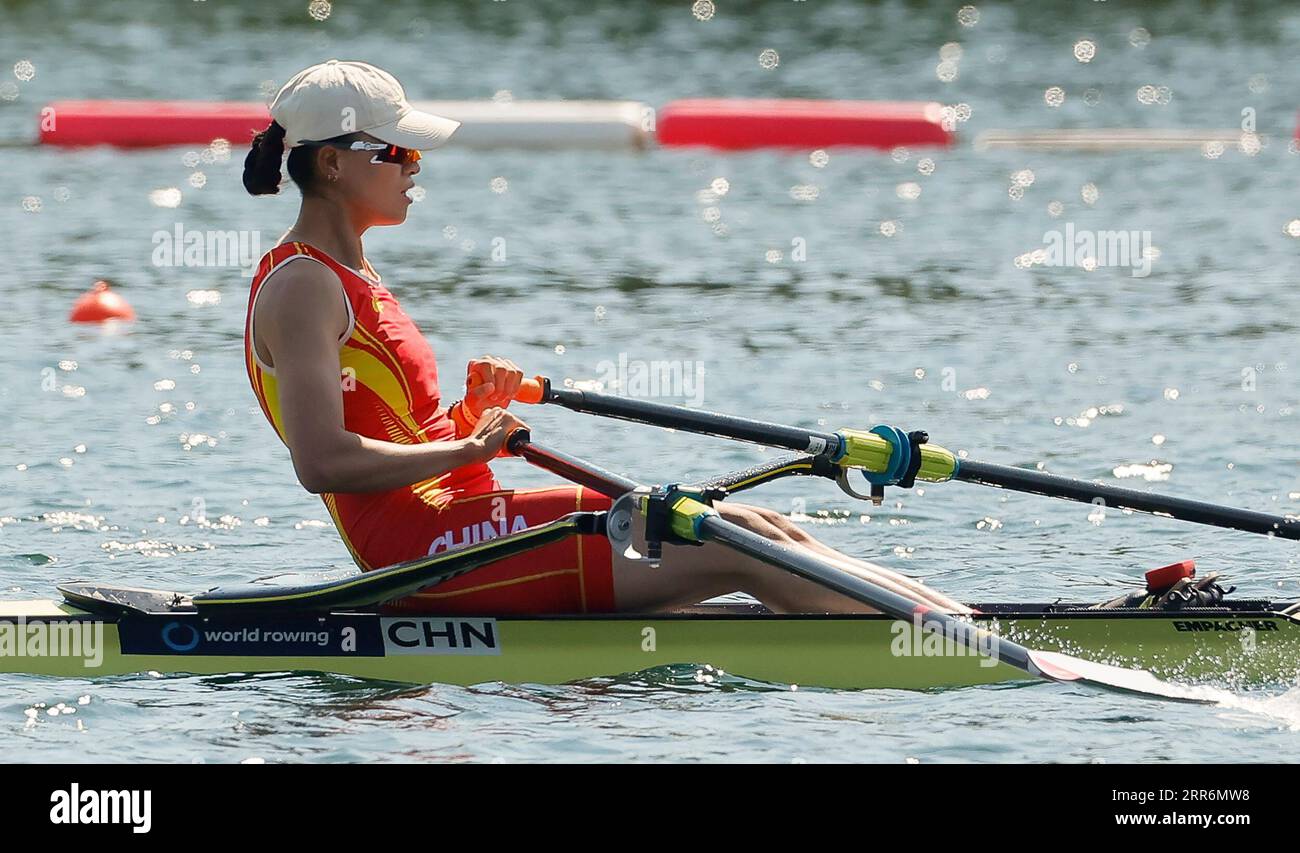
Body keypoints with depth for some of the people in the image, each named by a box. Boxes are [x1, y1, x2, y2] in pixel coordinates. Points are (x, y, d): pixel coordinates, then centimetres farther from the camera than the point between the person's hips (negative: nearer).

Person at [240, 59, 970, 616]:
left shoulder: (353, 280, 20)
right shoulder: (301, 288, -11)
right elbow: (322, 460, -22)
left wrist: (473, 410, 3)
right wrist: (467, 446, -13)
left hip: (453, 532, 10)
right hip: (426, 545, -10)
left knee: (757, 530, 2)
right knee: (739, 549, -14)